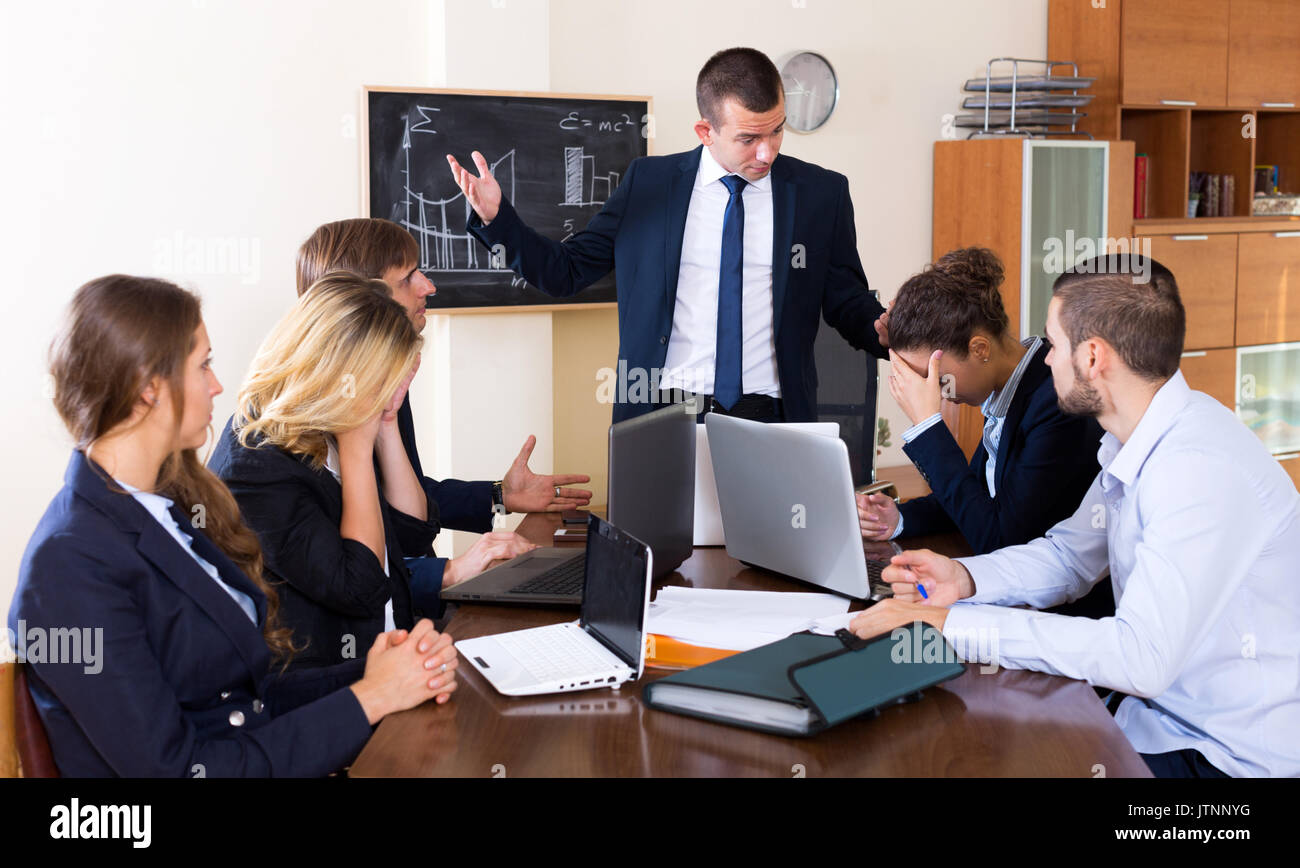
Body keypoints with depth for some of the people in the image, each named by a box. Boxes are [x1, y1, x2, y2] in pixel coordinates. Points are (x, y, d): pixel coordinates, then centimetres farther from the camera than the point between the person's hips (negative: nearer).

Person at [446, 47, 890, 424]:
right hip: (661, 413, 0)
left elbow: (847, 303, 11)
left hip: (768, 419, 0)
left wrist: (881, 330, -11)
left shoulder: (821, 193, 6)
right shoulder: (648, 182, 6)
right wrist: (496, 217, -4)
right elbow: (566, 271, 10)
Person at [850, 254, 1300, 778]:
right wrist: (964, 580, -6)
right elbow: (1069, 557, 14)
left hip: (1230, 754, -8)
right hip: (1160, 708, 8)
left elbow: (1142, 656, -34)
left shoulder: (1202, 470, -28)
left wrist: (955, 625, -32)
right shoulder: (1132, 445, 3)